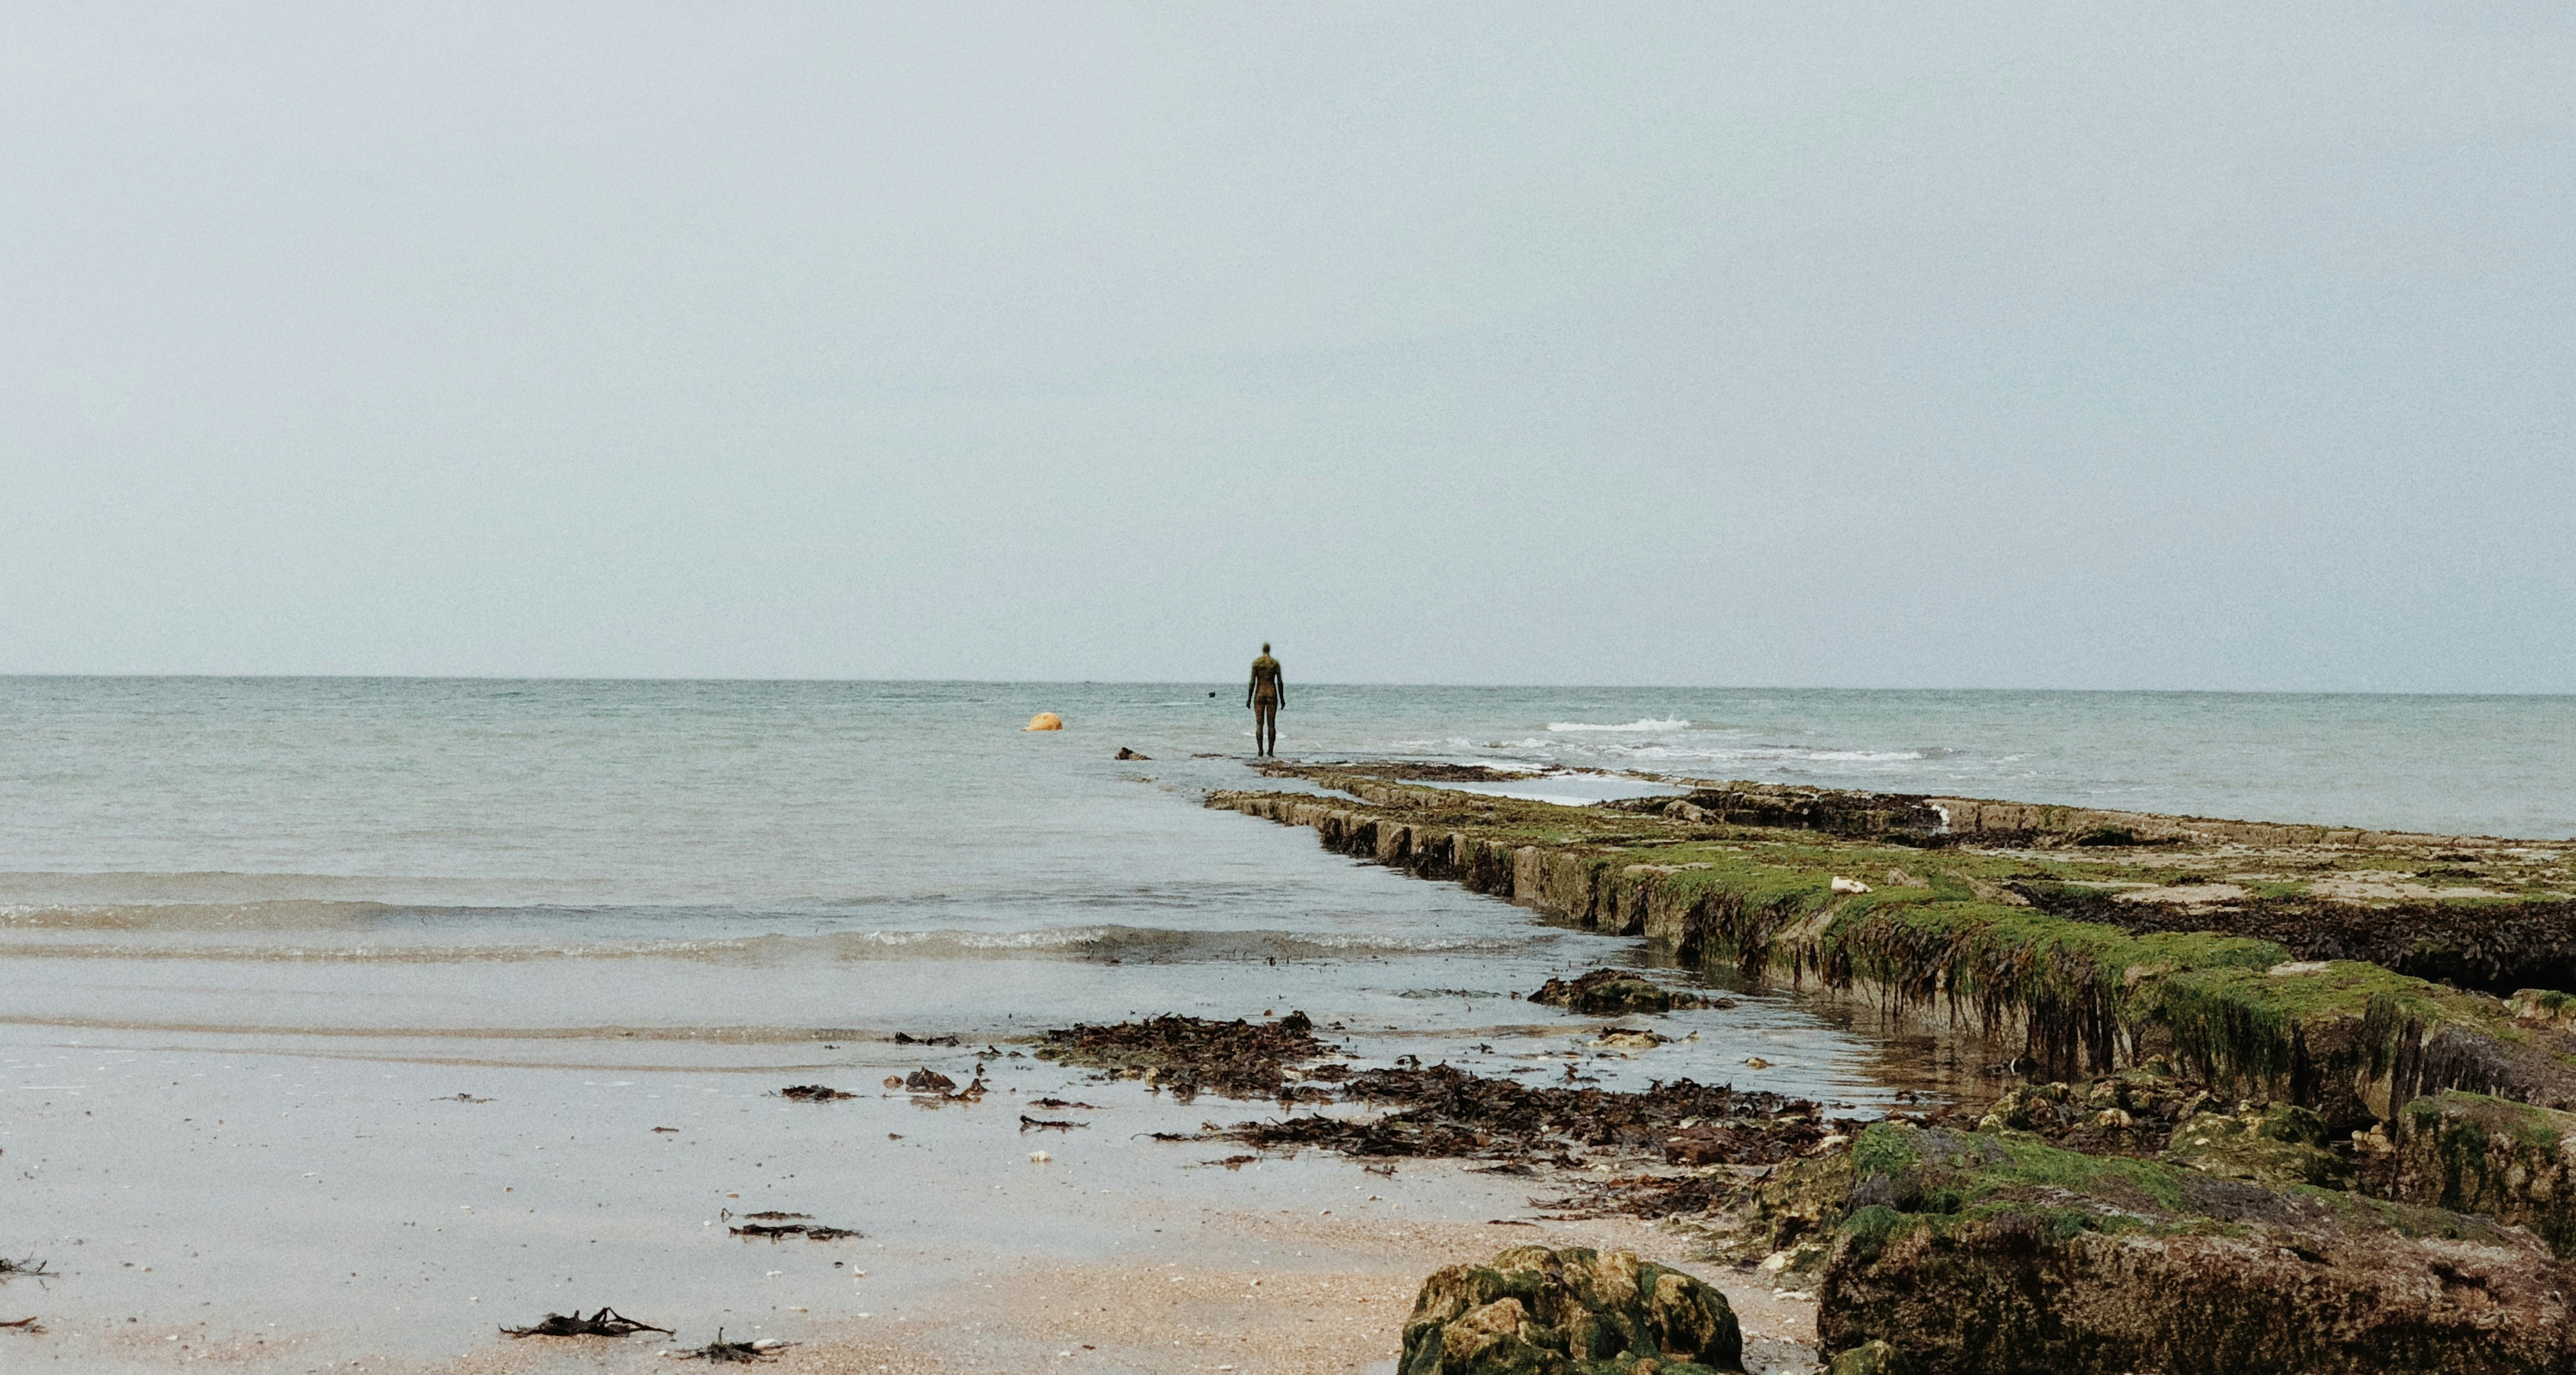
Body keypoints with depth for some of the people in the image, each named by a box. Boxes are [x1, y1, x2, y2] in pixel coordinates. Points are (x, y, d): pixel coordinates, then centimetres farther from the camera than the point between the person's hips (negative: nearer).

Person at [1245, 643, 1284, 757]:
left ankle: (1260, 749, -7)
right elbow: (1280, 682, -2)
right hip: (1272, 695, 1)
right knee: (1271, 724, 2)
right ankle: (1271, 750, -1)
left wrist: (1249, 698, 1)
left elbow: (1252, 682, -5)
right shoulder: (1275, 663, 0)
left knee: (1259, 724, 1)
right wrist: (1282, 698, 6)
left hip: (1259, 694, -1)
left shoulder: (1256, 663, -3)